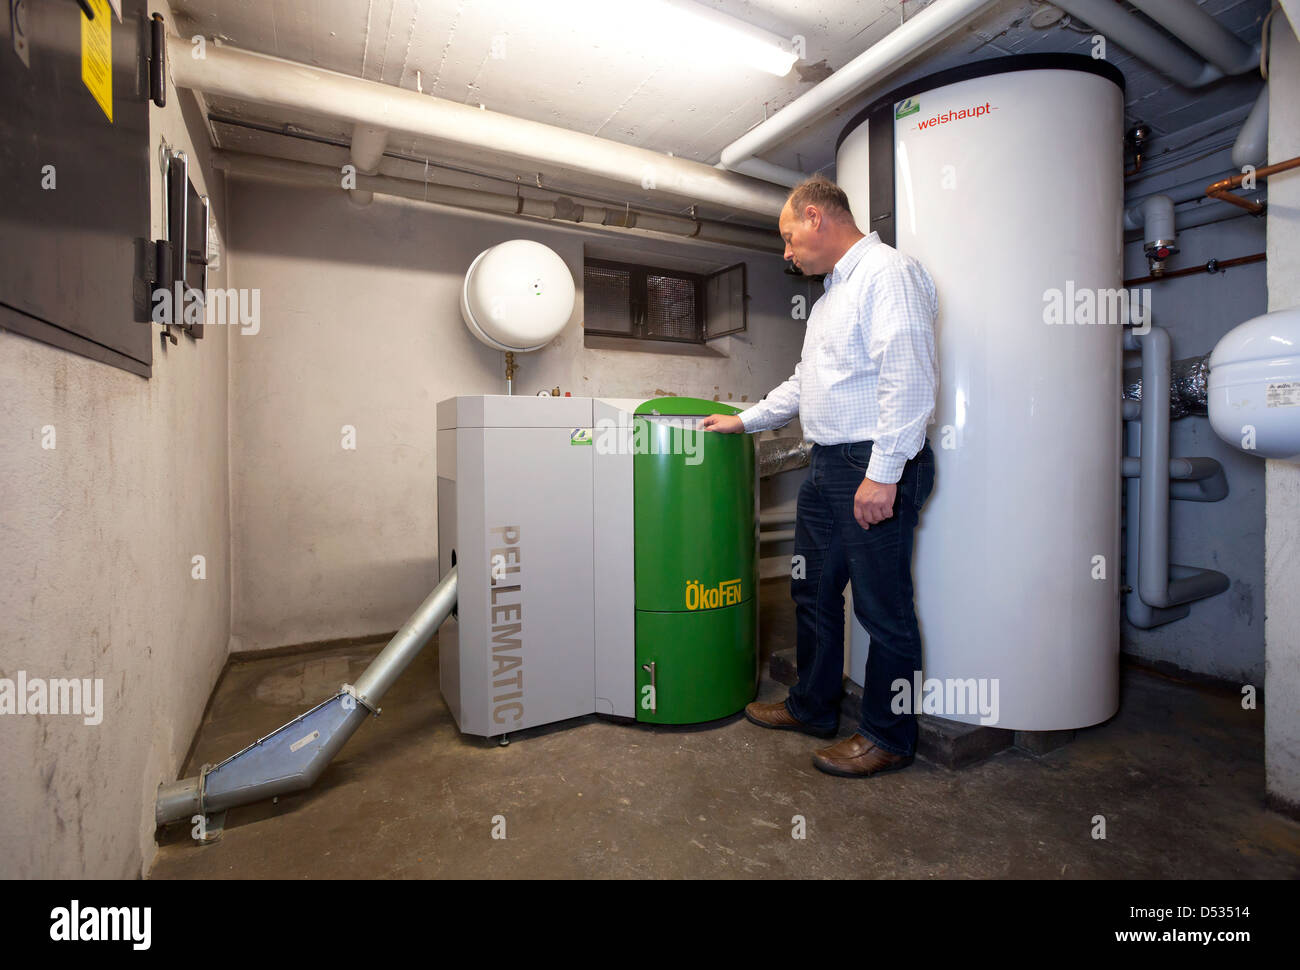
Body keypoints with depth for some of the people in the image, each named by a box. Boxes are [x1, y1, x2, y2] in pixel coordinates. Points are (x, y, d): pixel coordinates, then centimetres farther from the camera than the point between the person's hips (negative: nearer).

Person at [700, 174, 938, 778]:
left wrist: (883, 474, -24)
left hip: (874, 469, -10)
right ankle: (813, 707, 32)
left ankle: (889, 738, 18)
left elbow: (907, 379, -20)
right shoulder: (833, 292, 23)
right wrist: (746, 420, 25)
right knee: (813, 592, 16)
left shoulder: (885, 271, -9)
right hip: (827, 467, 10)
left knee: (883, 606, 1)